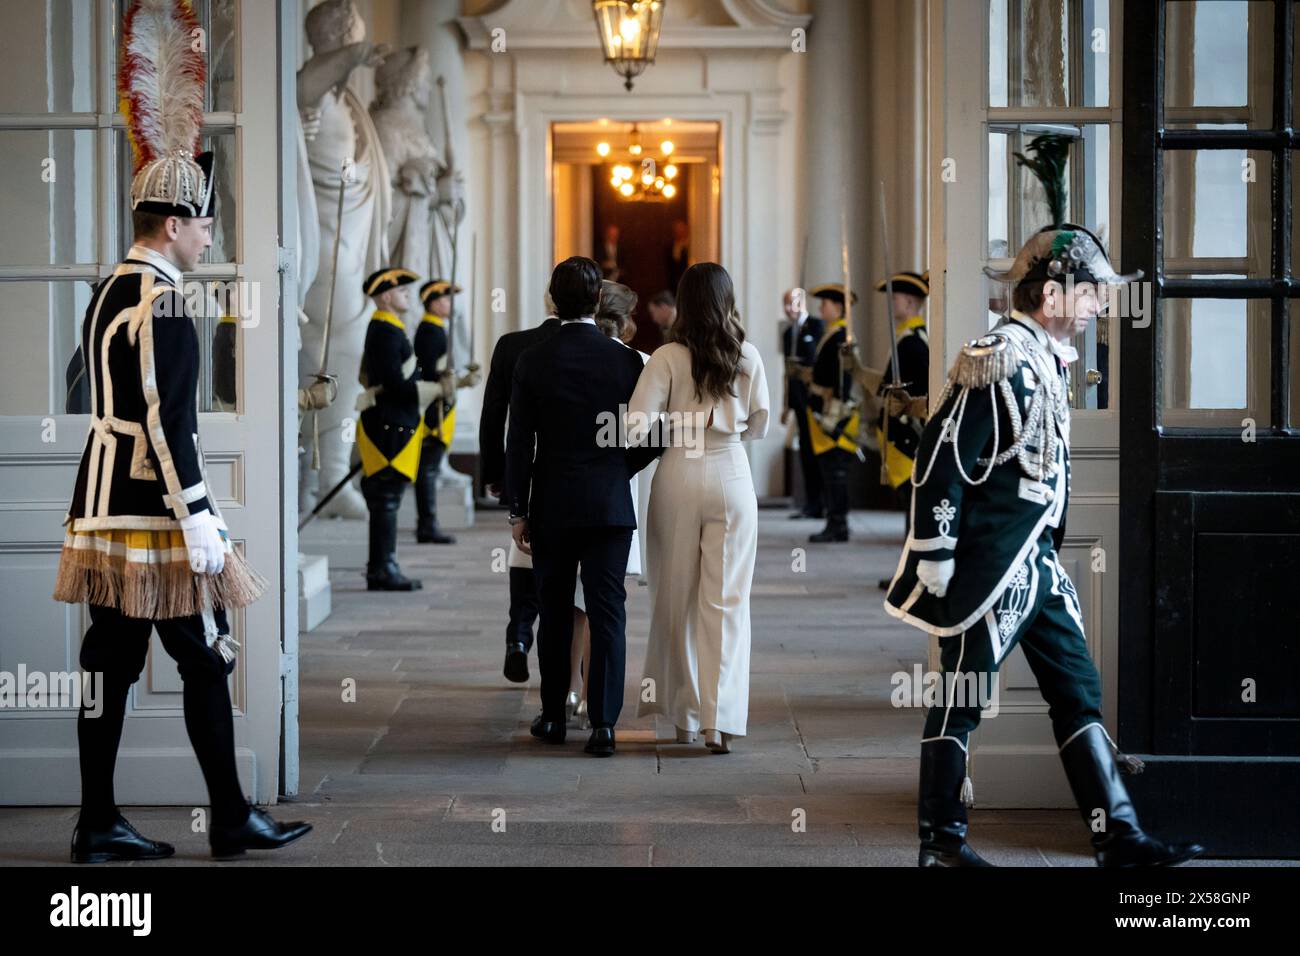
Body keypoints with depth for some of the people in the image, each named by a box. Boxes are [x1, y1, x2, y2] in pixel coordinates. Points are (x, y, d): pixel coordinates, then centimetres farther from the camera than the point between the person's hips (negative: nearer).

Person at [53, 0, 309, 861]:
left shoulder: (109, 295, 13)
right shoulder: (163, 304, -16)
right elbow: (170, 433, -21)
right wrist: (217, 551, -20)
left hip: (104, 511, 9)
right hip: (154, 518, -9)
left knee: (113, 665, 10)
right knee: (206, 663, 1)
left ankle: (98, 824, 14)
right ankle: (232, 820, 11)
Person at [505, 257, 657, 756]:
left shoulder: (533, 362, -5)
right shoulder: (625, 360, -3)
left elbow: (519, 443, -4)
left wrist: (517, 510, 2)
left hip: (551, 508, 1)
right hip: (610, 505, 0)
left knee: (555, 612, 13)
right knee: (607, 613, 0)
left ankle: (553, 716, 21)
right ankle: (603, 723, -5)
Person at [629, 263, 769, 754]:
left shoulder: (668, 358, -7)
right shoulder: (748, 357, 0)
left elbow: (637, 424, -14)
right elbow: (759, 426, 9)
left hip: (679, 475, -1)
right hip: (731, 476, 1)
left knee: (676, 598, 12)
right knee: (726, 601, 2)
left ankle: (684, 714, 19)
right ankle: (720, 718, -7)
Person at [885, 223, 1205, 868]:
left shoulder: (1046, 360, 13)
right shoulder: (995, 361, -16)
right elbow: (941, 459, -19)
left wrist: (1048, 552, 21)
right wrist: (935, 556, -19)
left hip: (1038, 563, 10)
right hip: (989, 567, -10)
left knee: (1078, 692, 8)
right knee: (961, 698, 1)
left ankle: (1118, 838, 10)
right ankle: (940, 842, 11)